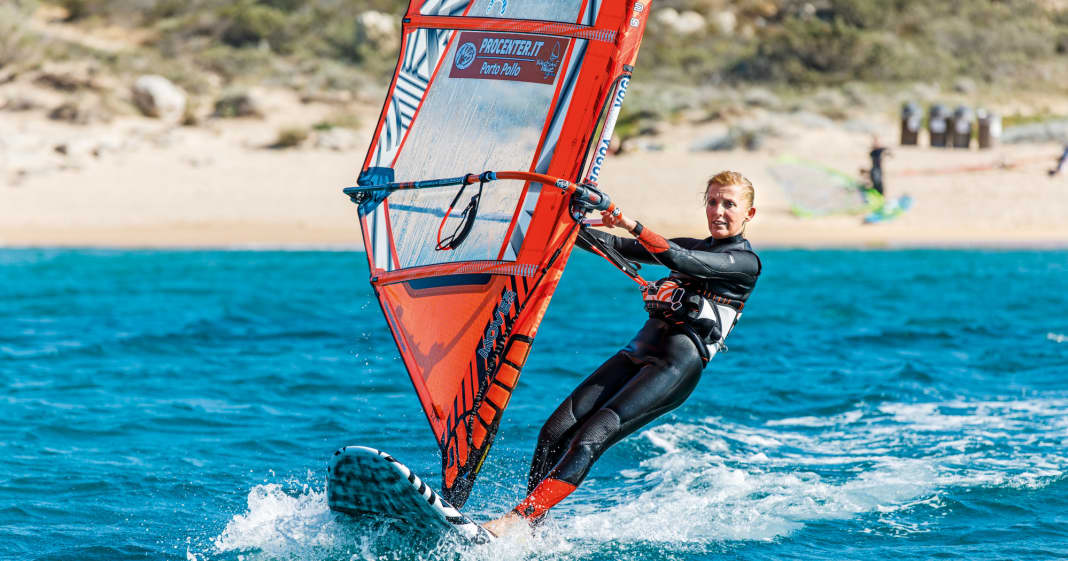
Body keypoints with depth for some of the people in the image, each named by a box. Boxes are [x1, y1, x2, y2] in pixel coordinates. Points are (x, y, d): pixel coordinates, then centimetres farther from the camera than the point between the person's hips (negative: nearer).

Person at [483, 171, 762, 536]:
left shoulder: (746, 263, 0)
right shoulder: (693, 246, 23)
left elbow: (680, 262, -17)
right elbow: (616, 246, 17)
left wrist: (634, 225, -26)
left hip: (679, 364, -8)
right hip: (640, 350, 8)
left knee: (591, 437, -23)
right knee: (555, 431, -8)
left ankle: (516, 520, -31)